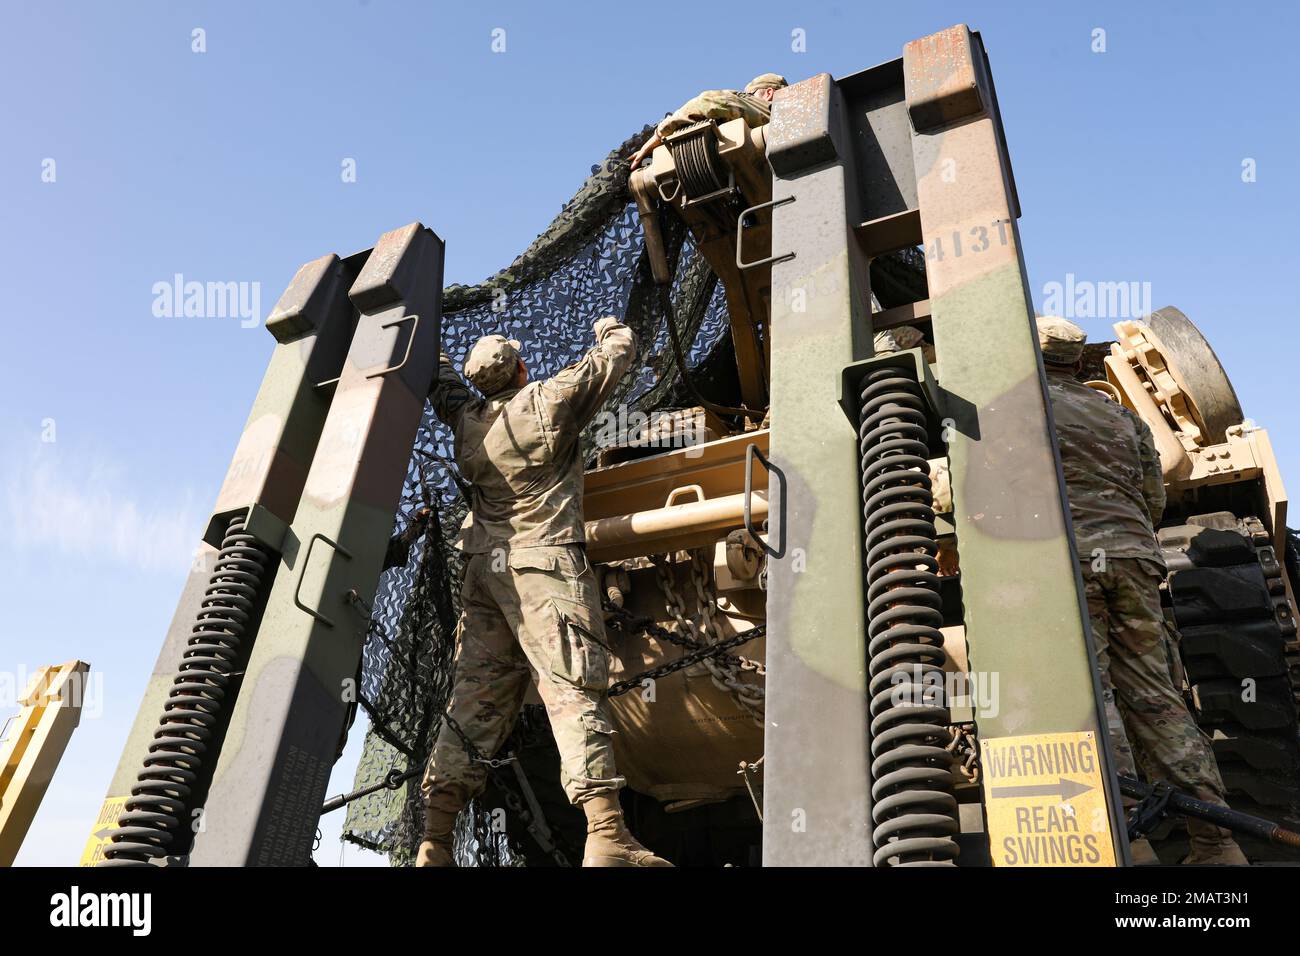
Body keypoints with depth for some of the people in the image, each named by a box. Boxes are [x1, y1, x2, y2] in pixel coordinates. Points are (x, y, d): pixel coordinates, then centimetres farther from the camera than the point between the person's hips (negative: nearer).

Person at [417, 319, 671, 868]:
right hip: (545, 561, -6)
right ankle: (606, 838, -19)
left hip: (484, 568, 6)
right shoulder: (550, 399, -1)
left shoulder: (468, 420, 13)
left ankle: (434, 844, 5)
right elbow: (619, 355, 10)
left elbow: (442, 384, 34)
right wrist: (610, 327, 32)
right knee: (572, 688, -12)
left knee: (475, 697, 6)